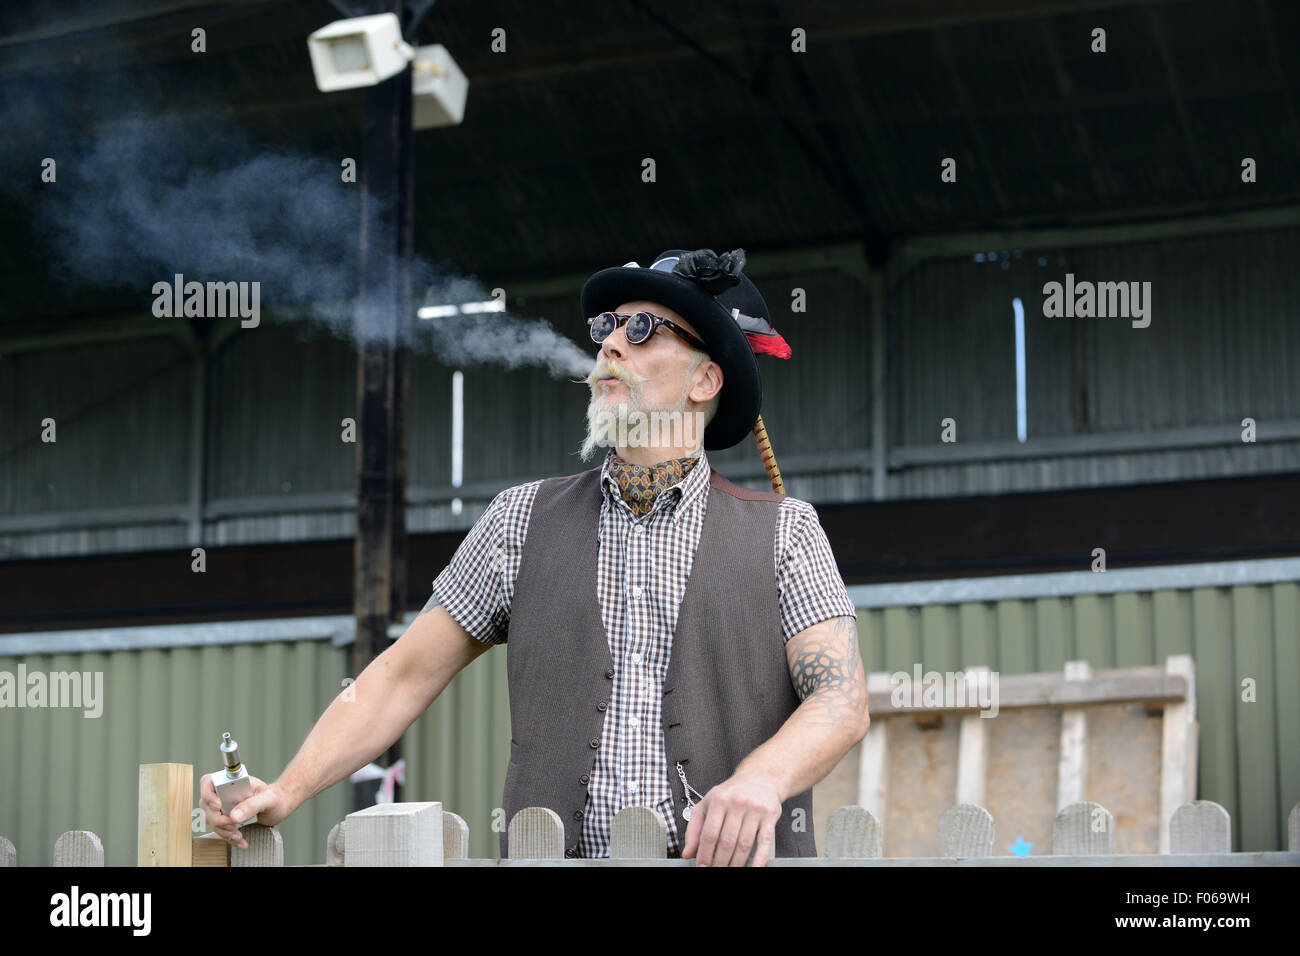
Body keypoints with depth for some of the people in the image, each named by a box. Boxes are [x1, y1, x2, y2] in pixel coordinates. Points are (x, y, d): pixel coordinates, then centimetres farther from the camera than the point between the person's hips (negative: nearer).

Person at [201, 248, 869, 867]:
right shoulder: (524, 521, 13)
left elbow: (842, 704, -3)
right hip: (558, 860, 2)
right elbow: (406, 676, 13)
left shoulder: (783, 531, 8)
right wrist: (288, 790, 1)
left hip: (732, 859, -1)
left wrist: (761, 777, -23)